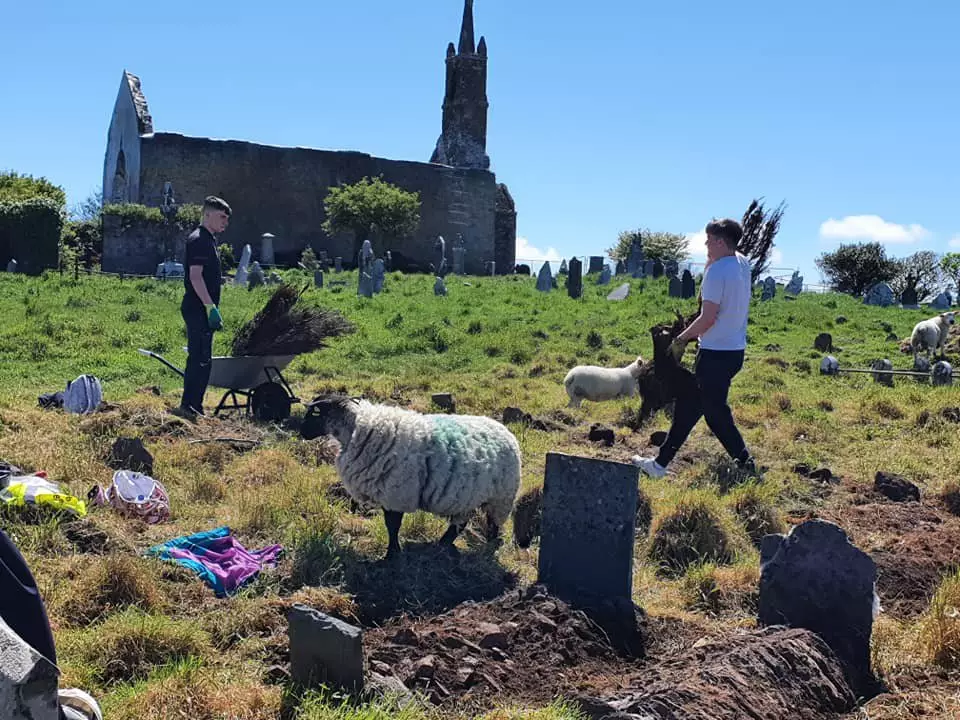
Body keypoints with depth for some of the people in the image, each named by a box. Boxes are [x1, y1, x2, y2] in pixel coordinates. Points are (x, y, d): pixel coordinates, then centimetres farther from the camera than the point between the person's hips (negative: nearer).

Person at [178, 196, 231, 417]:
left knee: (201, 359, 12)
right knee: (200, 359, -9)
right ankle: (189, 405, -4)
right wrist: (210, 307, -24)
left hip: (202, 309, 10)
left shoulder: (208, 240, 19)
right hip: (198, 309, -10)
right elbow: (195, 276, -21)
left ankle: (193, 405, 18)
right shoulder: (199, 240, -13)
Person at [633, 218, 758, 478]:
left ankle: (746, 467, 8)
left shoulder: (717, 271, -19)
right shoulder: (742, 263, 8)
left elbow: (708, 318, -22)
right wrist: (713, 257, 12)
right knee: (688, 406, 16)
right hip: (735, 350, 9)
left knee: (716, 414, 2)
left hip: (716, 353, -9)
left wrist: (681, 339, -11)